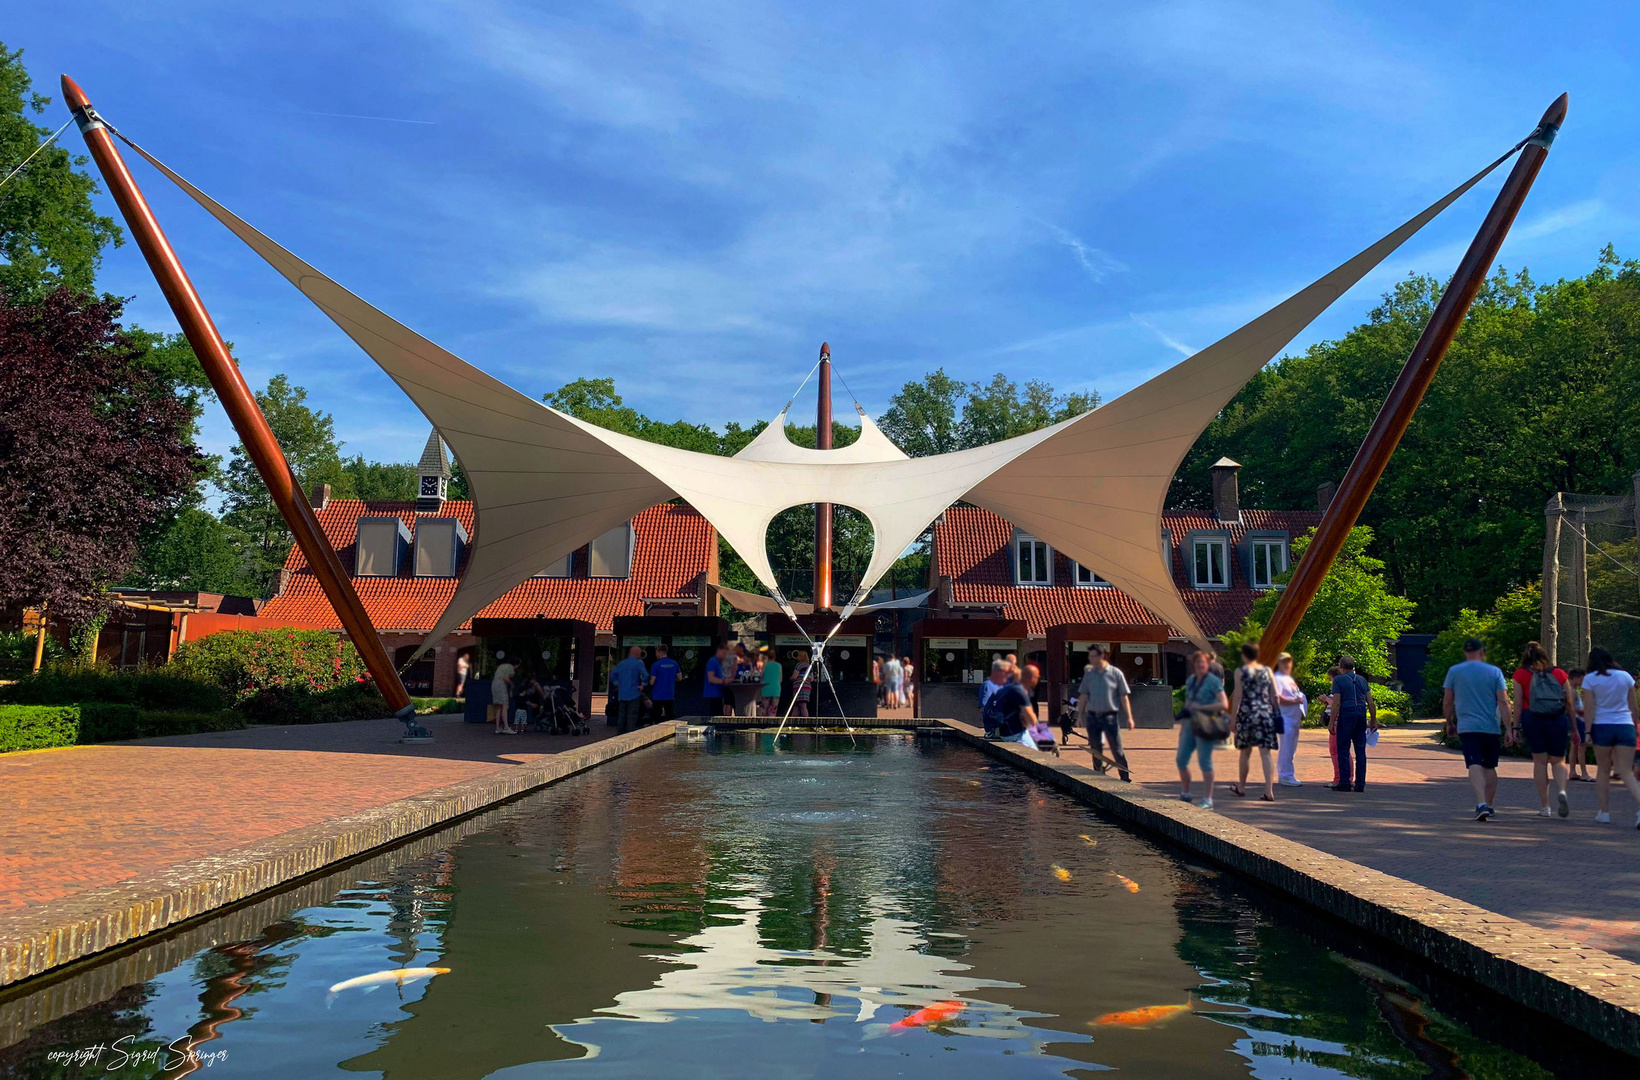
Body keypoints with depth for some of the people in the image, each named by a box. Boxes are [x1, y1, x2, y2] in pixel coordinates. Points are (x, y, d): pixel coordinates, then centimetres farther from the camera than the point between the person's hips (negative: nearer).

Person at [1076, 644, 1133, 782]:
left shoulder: (1115, 673, -3)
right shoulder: (1089, 674, 5)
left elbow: (1124, 696, 0)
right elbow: (1083, 696, 9)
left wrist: (1129, 717, -3)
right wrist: (1079, 715, 6)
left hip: (1110, 716, -3)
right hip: (1092, 717, 3)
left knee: (1117, 750, -1)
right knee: (1095, 751, 8)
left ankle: (1126, 779, 7)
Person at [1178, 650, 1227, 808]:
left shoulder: (1214, 681, -7)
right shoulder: (1190, 680, 13)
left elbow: (1224, 705, -15)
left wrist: (1201, 707, -17)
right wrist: (1182, 725, 19)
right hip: (1190, 724, 7)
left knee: (1204, 761, -6)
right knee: (1180, 759, 9)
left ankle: (1208, 800, 1)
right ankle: (1185, 795, 24)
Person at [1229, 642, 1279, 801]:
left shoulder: (1240, 671, -3)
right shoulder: (1267, 670, 7)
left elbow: (1238, 696, -7)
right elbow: (1274, 695, 5)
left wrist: (1233, 717, -2)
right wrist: (1274, 713, 13)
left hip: (1247, 714, -2)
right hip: (1265, 715, 2)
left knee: (1245, 753, 12)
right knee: (1265, 753, 0)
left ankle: (1241, 787, 26)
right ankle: (1269, 792, -8)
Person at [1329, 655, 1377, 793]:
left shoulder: (1339, 680, -3)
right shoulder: (1362, 679, 14)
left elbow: (1336, 703, -9)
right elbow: (1371, 702, 10)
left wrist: (1332, 722, -6)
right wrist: (1373, 720, 18)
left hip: (1346, 715, -5)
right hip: (1362, 715, 5)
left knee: (1343, 750, 0)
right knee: (1360, 750, 7)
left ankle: (1345, 782, -2)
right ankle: (1360, 783, 7)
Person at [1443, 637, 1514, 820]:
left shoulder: (1454, 671, 2)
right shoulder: (1494, 672, 2)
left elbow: (1447, 702, 5)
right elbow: (1503, 702, -3)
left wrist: (1449, 723, 18)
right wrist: (1510, 727, -1)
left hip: (1467, 727, -2)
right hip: (1491, 728, 2)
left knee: (1475, 766, -11)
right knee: (1490, 767, 16)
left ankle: (1481, 803, -29)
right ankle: (1489, 805, 24)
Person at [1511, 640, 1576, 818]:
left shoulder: (1521, 675, 4)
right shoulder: (1560, 674, 10)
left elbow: (1518, 704, -1)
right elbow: (1570, 704, 7)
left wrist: (1516, 727, 2)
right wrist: (1573, 728, 13)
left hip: (1532, 719, -1)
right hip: (1558, 720, 1)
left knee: (1540, 761, 6)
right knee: (1558, 761, 13)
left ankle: (1545, 807, 7)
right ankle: (1561, 791, -15)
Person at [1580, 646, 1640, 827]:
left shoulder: (1590, 679, -2)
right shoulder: (1625, 676, 5)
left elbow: (1589, 708, -7)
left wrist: (1587, 731, -6)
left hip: (1602, 726, -2)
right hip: (1625, 727, 2)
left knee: (1603, 770, 12)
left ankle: (1605, 811, 13)